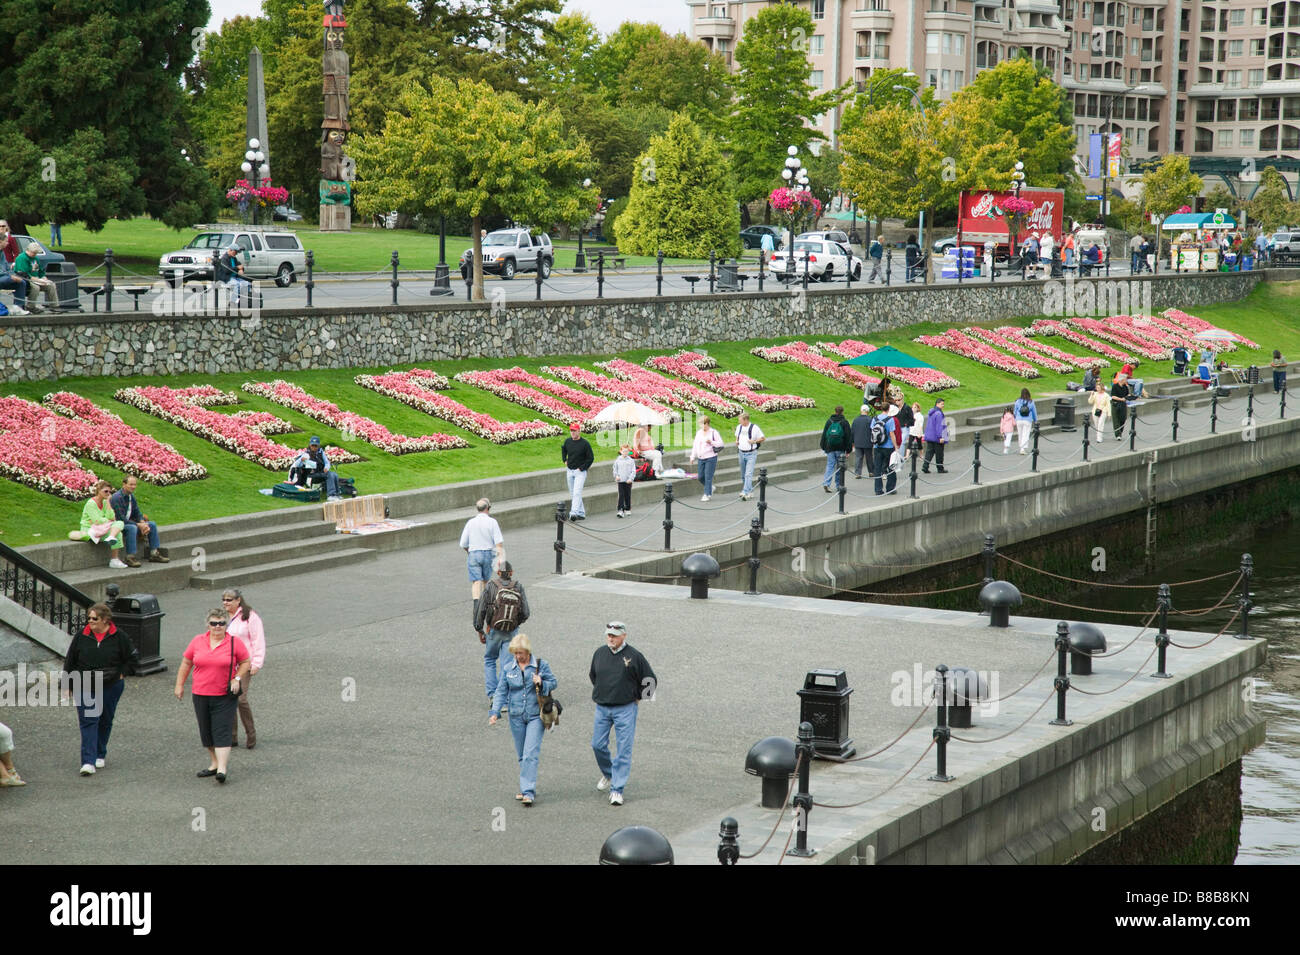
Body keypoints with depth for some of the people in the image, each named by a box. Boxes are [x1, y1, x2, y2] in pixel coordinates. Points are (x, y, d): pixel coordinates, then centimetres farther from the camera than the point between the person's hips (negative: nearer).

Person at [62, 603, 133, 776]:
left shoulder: (118, 637, -4)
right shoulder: (81, 637, -2)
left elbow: (130, 657, 11)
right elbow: (69, 662, 4)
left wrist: (121, 674, 3)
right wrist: (67, 686, 3)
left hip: (111, 687, 1)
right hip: (85, 688, -1)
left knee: (105, 721, 12)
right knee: (88, 722, -10)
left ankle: (100, 755, 31)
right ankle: (88, 762, -15)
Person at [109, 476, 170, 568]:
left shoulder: (131, 496, 9)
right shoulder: (117, 498, -19)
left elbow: (137, 513, 11)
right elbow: (121, 518, -23)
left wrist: (143, 524, -10)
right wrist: (138, 525, -21)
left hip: (128, 522, 9)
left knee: (152, 525, 2)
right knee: (132, 528, -38)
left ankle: (154, 554, 3)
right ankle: (129, 557, -36)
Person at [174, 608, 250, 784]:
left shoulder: (235, 643, -3)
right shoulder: (198, 642, 4)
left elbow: (245, 662, 6)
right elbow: (186, 663, 12)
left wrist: (237, 678, -8)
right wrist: (180, 685, 10)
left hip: (225, 696, -4)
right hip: (200, 695, 4)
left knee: (222, 731, -11)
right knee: (206, 731, 11)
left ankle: (222, 769, -16)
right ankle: (214, 763, 25)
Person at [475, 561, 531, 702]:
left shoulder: (491, 586, -9)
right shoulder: (518, 587, -6)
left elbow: (480, 609, -10)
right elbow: (525, 613, -7)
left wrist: (480, 631, 0)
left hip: (493, 631, -1)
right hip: (512, 632, 1)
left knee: (489, 661, 18)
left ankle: (492, 694, 8)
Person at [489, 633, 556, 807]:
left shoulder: (541, 665, -2)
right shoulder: (508, 668, 4)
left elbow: (553, 682, 5)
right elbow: (501, 691, 4)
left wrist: (541, 684, -16)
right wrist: (495, 712, -7)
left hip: (535, 716, -3)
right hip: (516, 716, 3)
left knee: (530, 754, -13)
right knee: (521, 755, 11)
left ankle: (528, 792, -15)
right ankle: (528, 788, 24)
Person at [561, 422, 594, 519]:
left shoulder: (585, 443, -12)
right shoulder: (567, 441, 4)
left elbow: (591, 458, -9)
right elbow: (563, 449, 27)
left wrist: (582, 468, -13)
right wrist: (564, 460, 15)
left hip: (580, 471, -6)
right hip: (570, 471, 6)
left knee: (577, 493, -18)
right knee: (572, 494, 10)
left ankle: (574, 513, -28)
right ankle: (581, 513, 19)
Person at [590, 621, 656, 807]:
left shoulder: (633, 656, -9)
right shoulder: (600, 653, 3)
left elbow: (650, 680, 1)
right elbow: (592, 675, 23)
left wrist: (638, 697, 1)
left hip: (625, 709, -4)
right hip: (602, 708, 4)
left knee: (624, 750, -5)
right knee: (598, 745, 6)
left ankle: (617, 790, -1)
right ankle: (608, 774, 33)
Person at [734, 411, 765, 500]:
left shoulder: (754, 428, -12)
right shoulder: (739, 427, 5)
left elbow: (763, 438, -3)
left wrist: (754, 441, -17)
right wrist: (736, 441, 4)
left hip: (751, 454, -7)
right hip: (741, 453, 7)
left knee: (748, 474, -15)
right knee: (743, 475, 14)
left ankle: (746, 493, -21)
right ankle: (750, 490, 31)